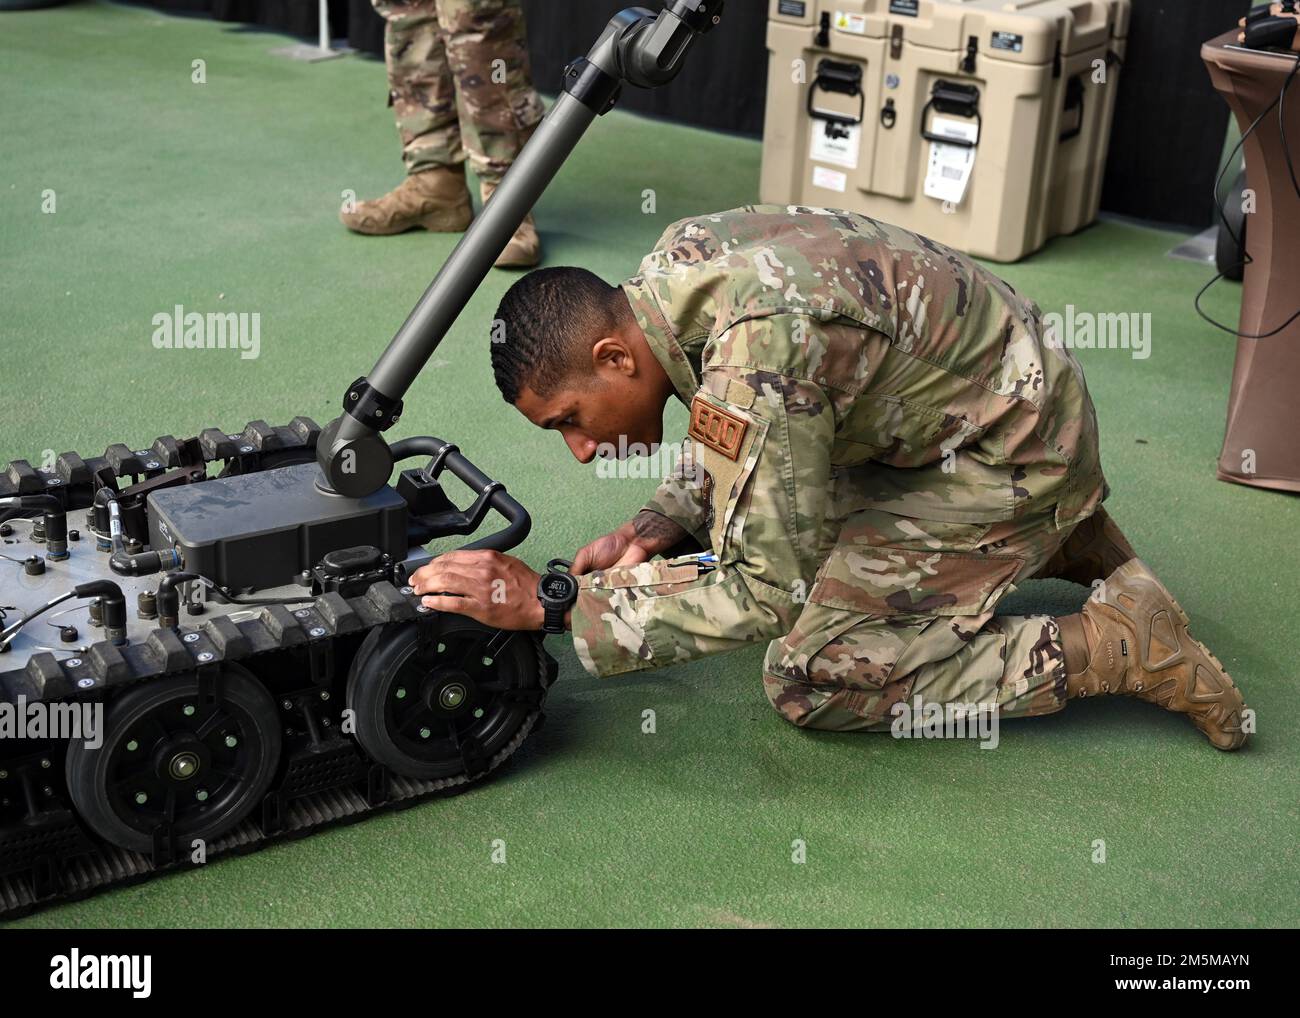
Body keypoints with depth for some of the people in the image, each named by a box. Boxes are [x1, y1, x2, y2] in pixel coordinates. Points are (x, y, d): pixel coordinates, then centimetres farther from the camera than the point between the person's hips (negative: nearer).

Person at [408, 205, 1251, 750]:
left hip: (1017, 451, -9)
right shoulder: (677, 258, -5)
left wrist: (550, 603, -28)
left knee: (811, 677, -10)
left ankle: (1123, 648, -4)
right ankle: (1058, 537, 21)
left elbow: (764, 590, -29)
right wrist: (660, 526, -4)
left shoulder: (755, 346, -34)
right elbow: (735, 434, 12)